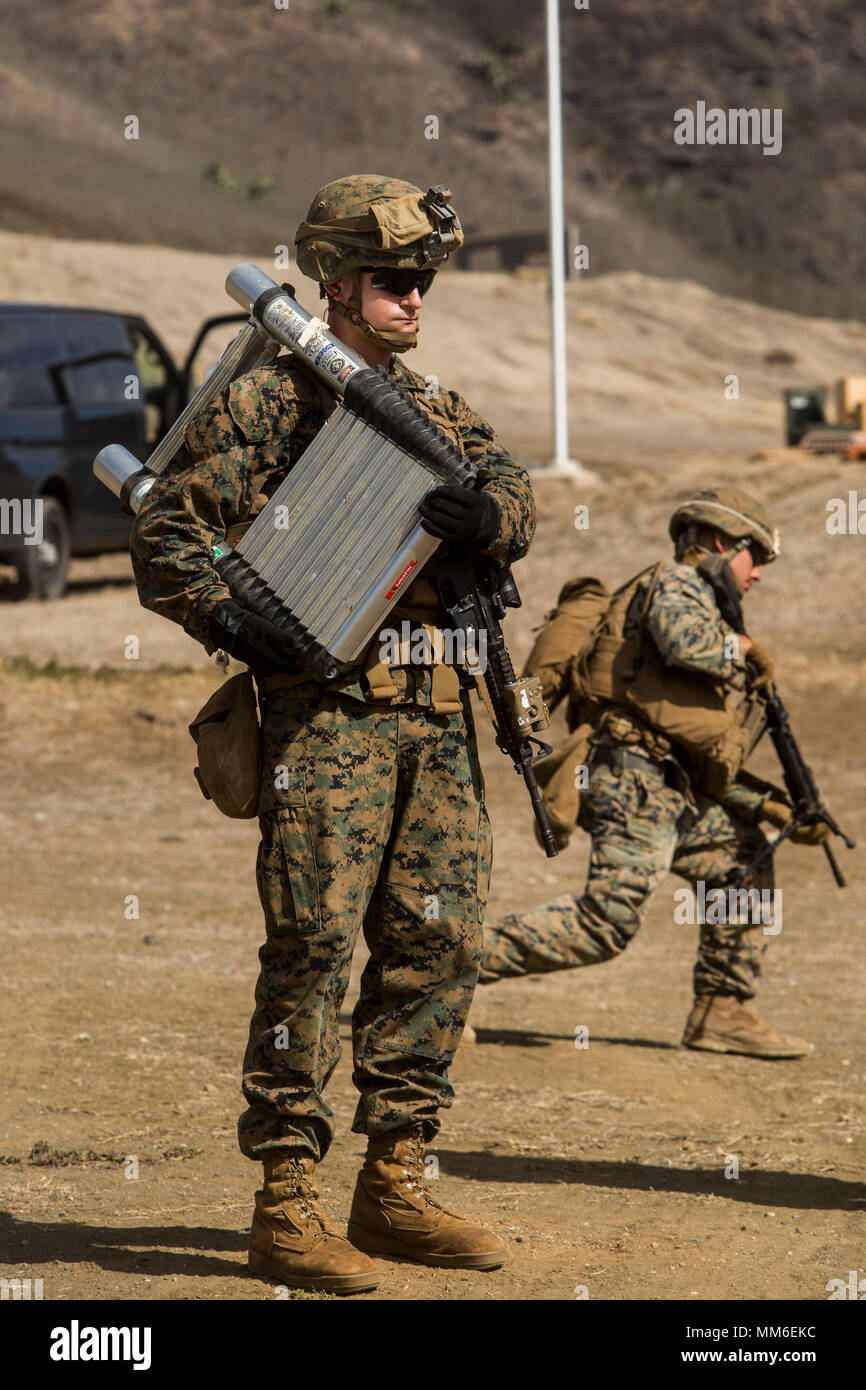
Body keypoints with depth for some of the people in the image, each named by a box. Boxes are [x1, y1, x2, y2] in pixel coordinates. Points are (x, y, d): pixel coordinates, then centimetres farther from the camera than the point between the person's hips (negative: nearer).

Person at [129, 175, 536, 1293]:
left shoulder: (431, 404, 18)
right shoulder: (268, 400, -1)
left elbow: (514, 497, 7)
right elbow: (167, 530, -3)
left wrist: (486, 513, -17)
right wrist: (233, 624, -18)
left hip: (436, 709, 7)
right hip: (327, 707, -7)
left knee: (438, 940, 7)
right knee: (313, 946, -10)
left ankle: (394, 1189, 16)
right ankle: (284, 1206, -6)